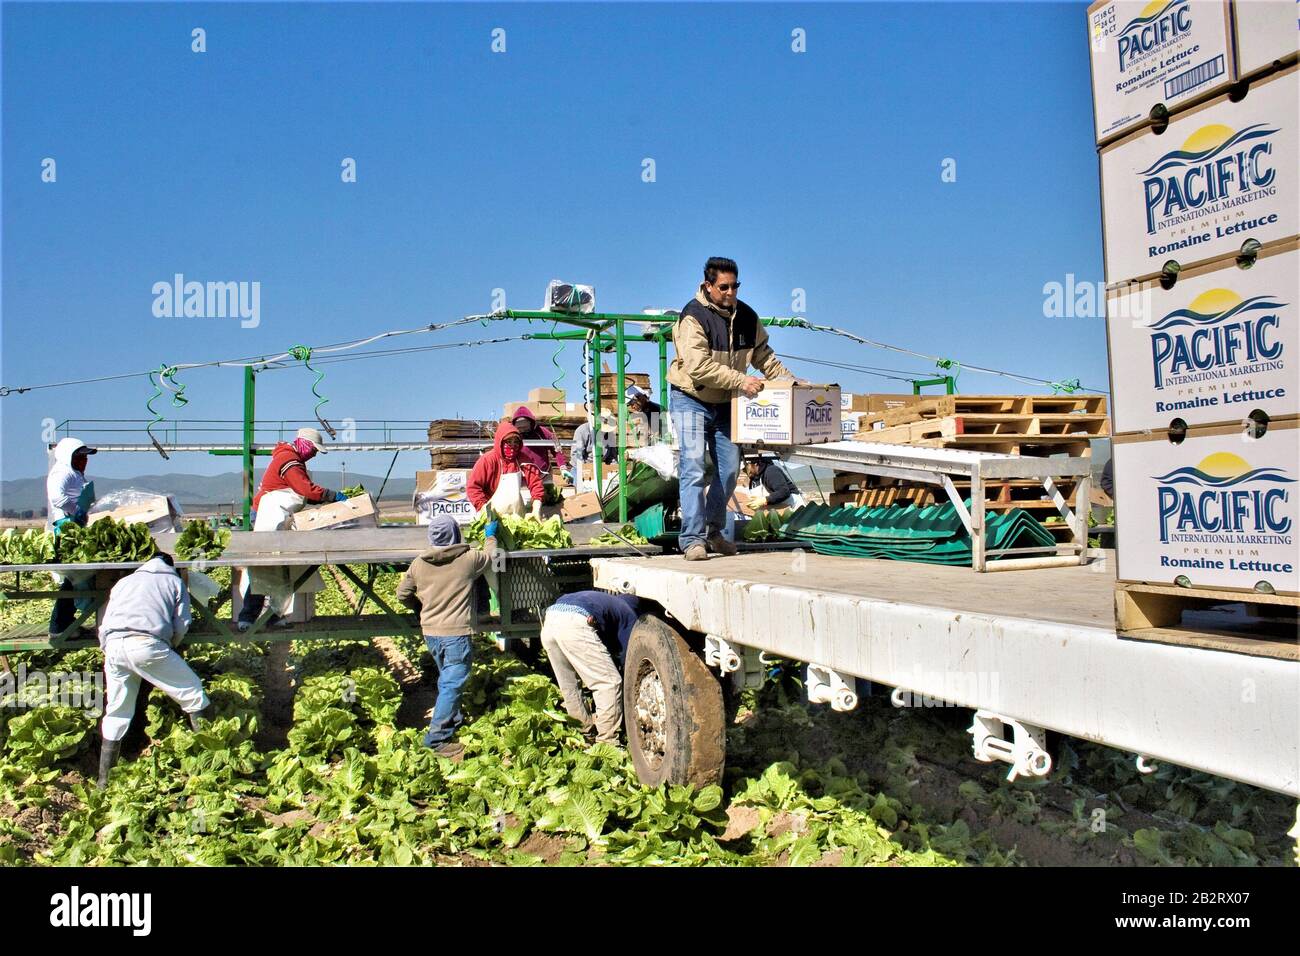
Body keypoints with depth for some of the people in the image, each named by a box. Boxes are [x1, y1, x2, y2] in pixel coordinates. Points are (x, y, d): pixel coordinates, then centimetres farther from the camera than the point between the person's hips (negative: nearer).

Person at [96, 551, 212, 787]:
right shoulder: (174, 581, 22)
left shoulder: (124, 582, 33)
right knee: (193, 693, 7)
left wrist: (109, 653, 35)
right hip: (148, 644, -4)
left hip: (113, 645, 5)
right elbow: (181, 625, 11)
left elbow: (104, 627, 27)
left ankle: (104, 779, 22)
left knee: (116, 712, 17)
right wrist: (169, 647, 28)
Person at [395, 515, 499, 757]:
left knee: (446, 680, 23)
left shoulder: (419, 564, 0)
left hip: (430, 632, 6)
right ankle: (437, 737, -6)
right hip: (456, 633, -6)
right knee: (452, 685, -3)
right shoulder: (468, 559, -11)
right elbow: (489, 555, 10)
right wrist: (490, 536, 30)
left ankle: (453, 721, 36)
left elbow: (402, 594, 9)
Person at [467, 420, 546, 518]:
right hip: (494, 518, -4)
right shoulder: (488, 460, -8)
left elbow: (535, 483, -2)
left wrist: (536, 510, -14)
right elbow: (472, 486, -10)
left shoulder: (523, 460, 2)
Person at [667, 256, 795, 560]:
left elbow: (763, 355, 14)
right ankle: (693, 539, -12)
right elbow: (698, 367, -28)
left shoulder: (747, 317, 4)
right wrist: (740, 380, -31)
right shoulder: (693, 316, -18)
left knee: (729, 469, 7)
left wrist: (789, 382, 3)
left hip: (725, 405, 7)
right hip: (691, 401, -6)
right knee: (694, 469, -14)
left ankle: (713, 531, 22)